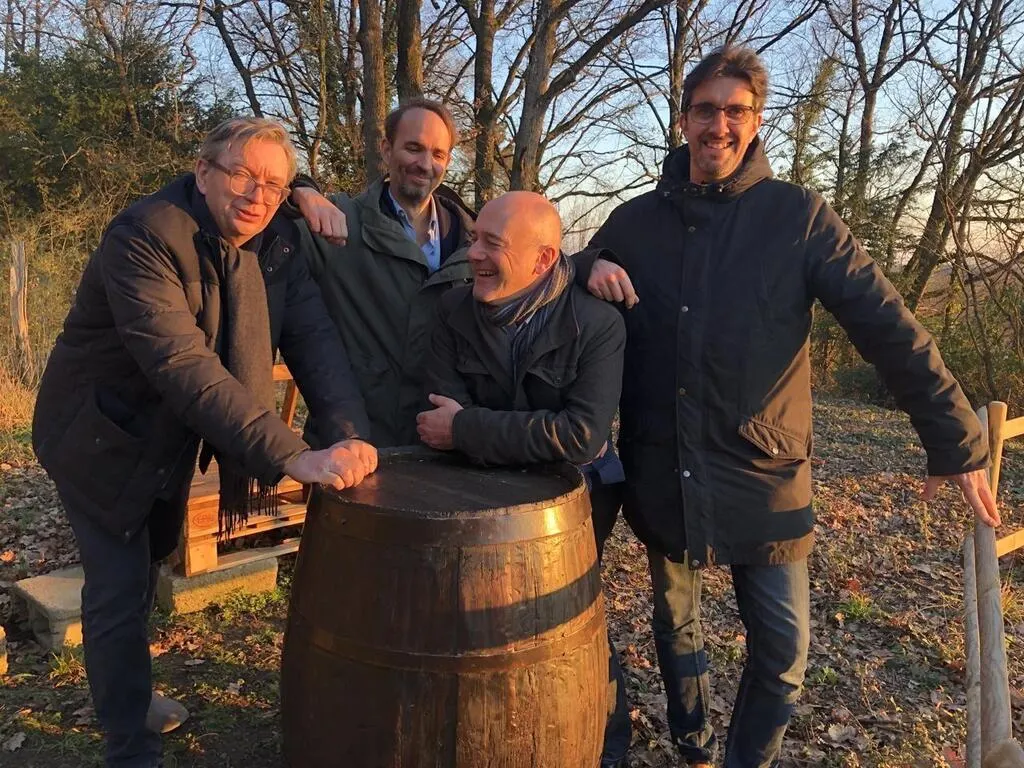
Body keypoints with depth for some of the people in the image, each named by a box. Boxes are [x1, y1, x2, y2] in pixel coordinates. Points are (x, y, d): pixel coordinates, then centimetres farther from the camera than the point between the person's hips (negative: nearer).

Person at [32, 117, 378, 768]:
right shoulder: (144, 236, -31)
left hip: (174, 437, 7)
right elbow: (185, 366, -42)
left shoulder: (277, 241, -11)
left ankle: (127, 695, 48)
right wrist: (293, 456, -50)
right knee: (120, 588, -2)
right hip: (103, 438, -6)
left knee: (148, 562, 23)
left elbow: (314, 336, -21)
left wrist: (351, 435, -38)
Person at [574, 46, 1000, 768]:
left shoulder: (798, 214, -6)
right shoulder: (635, 221, 2)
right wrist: (590, 269, -9)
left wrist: (956, 439, -11)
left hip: (764, 474, -2)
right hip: (662, 475, 3)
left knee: (784, 648, 7)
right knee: (676, 625, 19)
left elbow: (886, 324, -8)